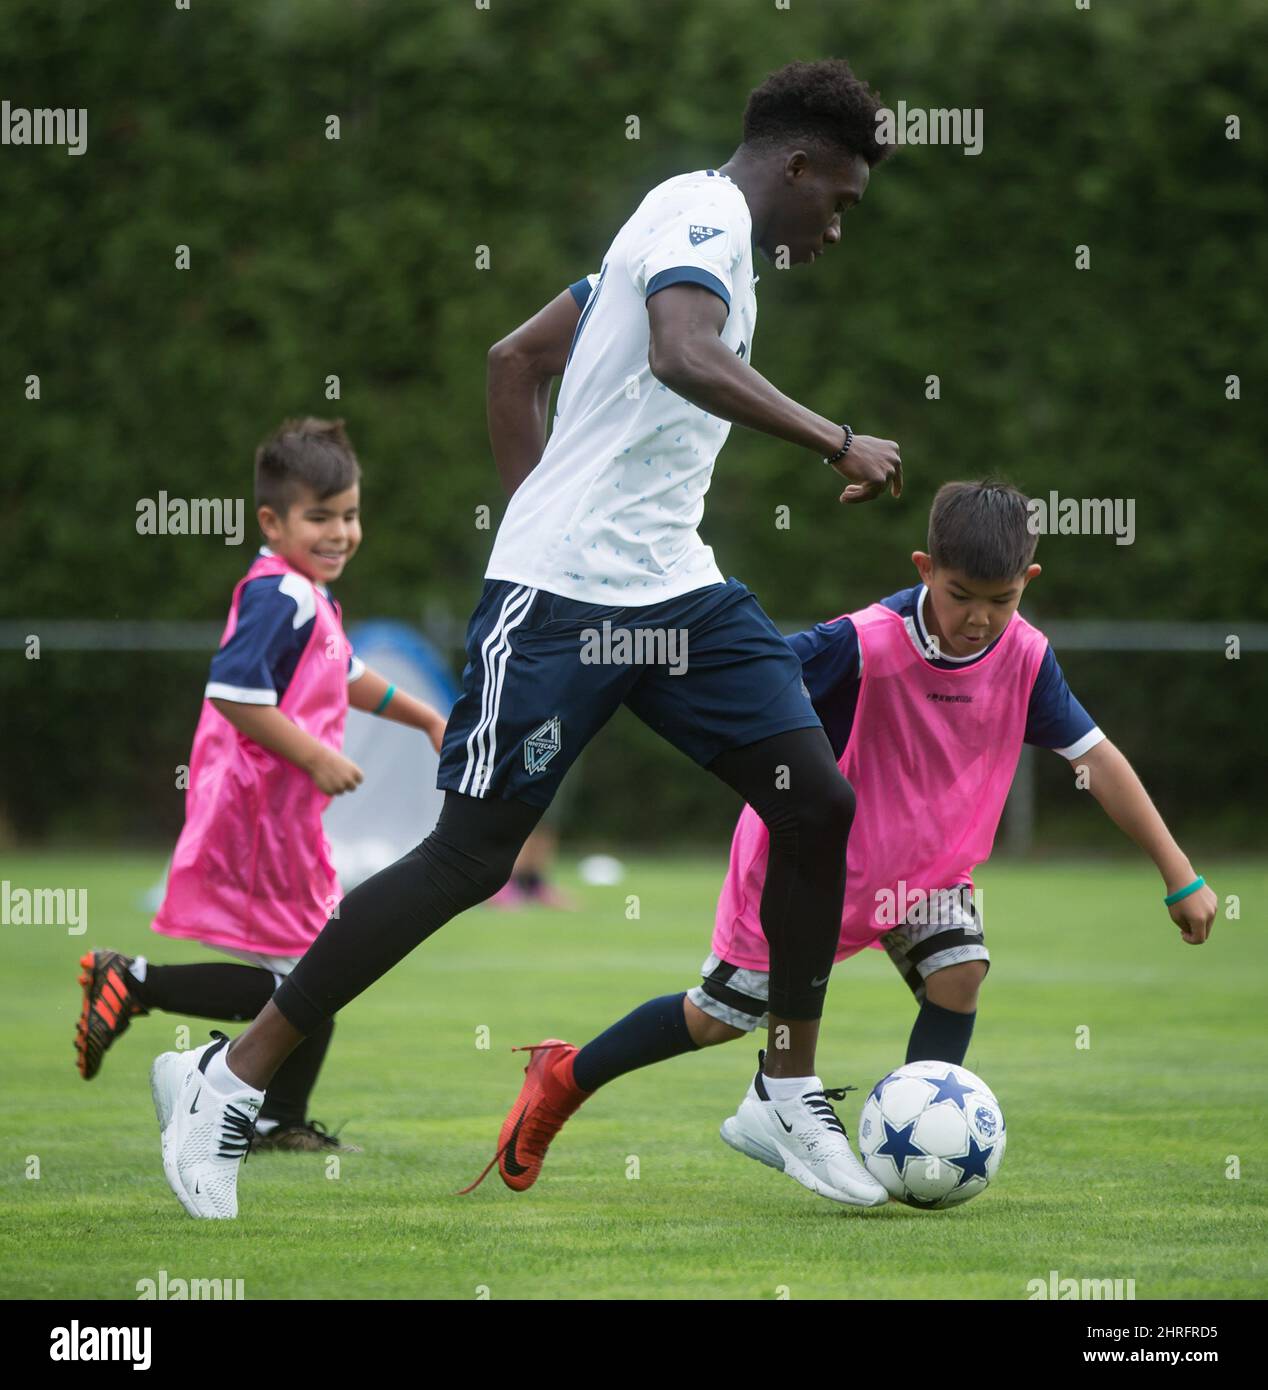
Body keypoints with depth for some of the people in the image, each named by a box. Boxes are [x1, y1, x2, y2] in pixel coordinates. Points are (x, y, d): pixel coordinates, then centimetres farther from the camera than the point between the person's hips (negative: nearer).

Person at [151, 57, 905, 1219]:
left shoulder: (697, 233, 20)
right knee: (472, 858, -6)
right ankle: (228, 1080, 4)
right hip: (561, 597, -10)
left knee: (818, 803, -1)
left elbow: (516, 361, 26)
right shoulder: (702, 212, -10)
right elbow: (683, 358, -32)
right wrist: (837, 444, -30)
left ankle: (793, 1098, 11)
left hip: (674, 589, 10)